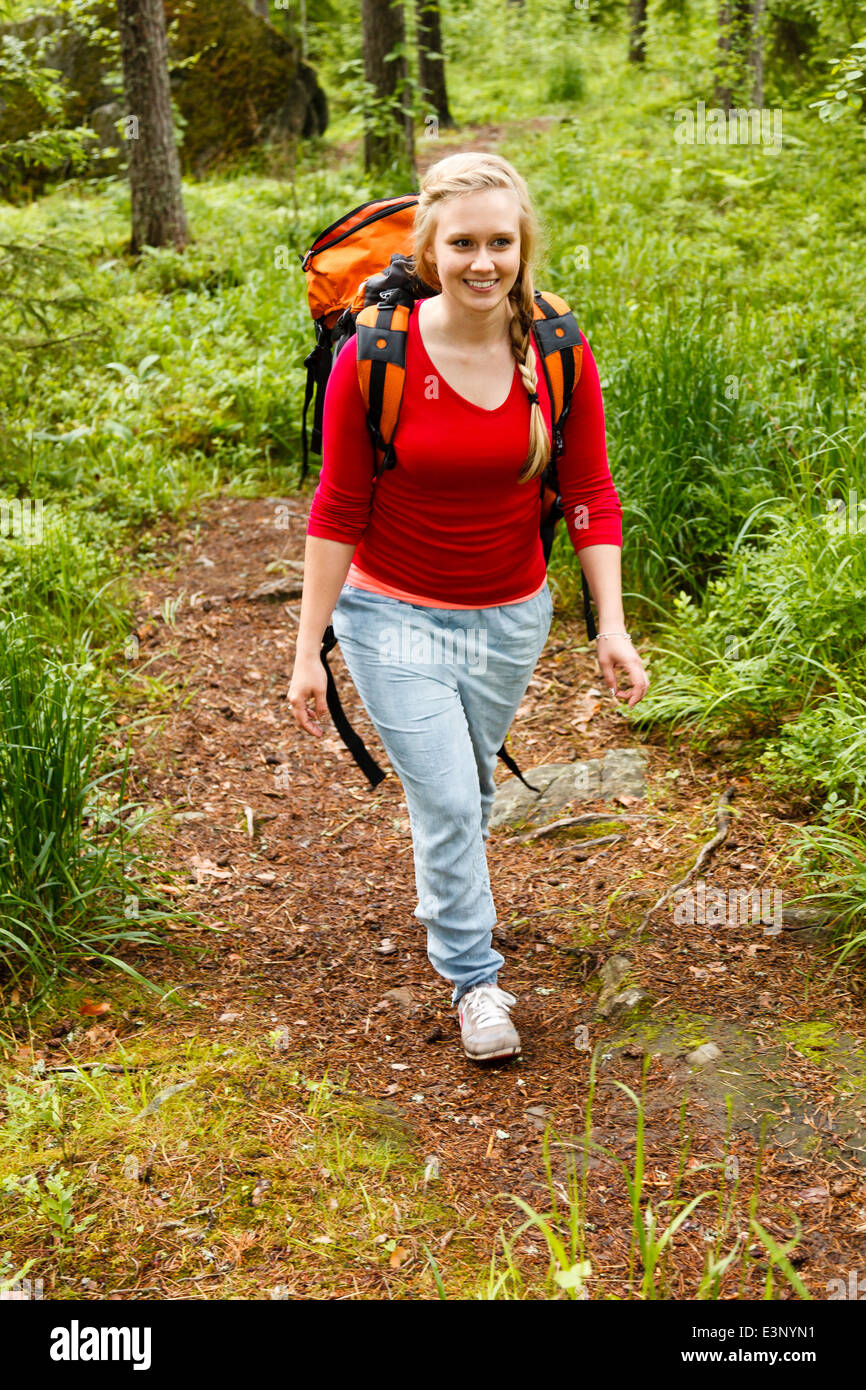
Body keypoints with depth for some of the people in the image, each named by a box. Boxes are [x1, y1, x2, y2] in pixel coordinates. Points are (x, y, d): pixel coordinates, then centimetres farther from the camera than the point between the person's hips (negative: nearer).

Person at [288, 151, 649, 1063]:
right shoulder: (375, 356, -17)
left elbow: (590, 497, -3)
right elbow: (338, 510, -11)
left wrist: (611, 626, -9)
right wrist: (306, 652, -9)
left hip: (510, 618, 3)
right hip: (394, 616, -3)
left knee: (466, 792, 19)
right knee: (444, 800, -5)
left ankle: (440, 904, 51)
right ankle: (472, 978, 18)